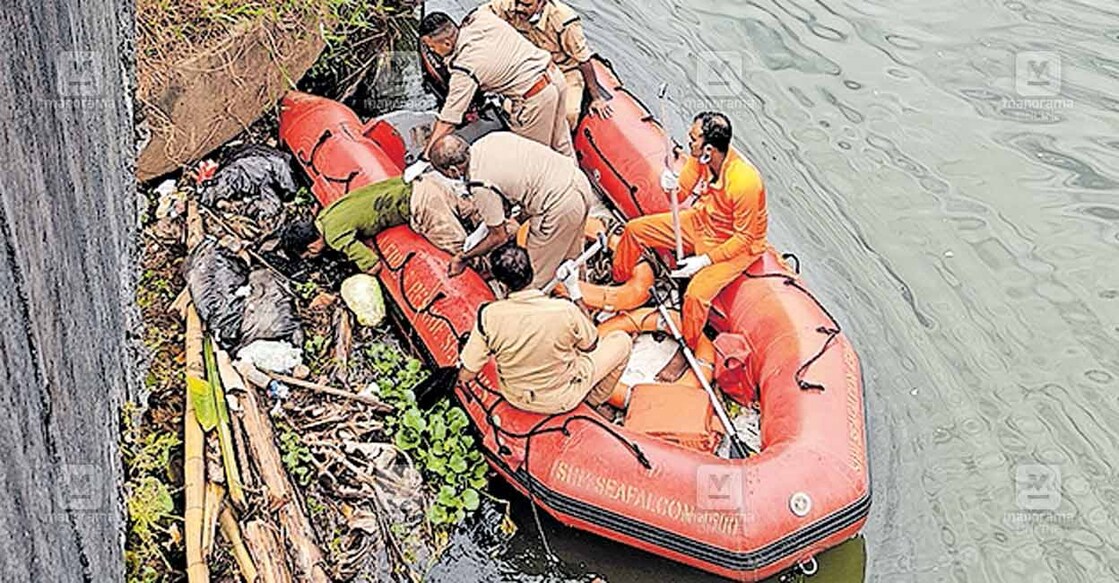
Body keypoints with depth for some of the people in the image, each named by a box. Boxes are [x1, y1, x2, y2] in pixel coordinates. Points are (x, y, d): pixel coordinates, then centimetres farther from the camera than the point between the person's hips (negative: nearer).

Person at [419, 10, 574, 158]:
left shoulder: (464, 67, -19)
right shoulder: (482, 16, -3)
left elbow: (447, 121, -17)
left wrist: (426, 156, -10)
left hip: (536, 100, -8)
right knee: (561, 144, 27)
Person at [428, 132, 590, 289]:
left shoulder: (480, 188, -14)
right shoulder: (493, 138, 6)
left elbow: (499, 236, -4)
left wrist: (463, 258, 9)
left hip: (560, 207, -9)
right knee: (571, 257, 29)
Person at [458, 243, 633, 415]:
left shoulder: (489, 316, -26)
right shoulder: (565, 310, -29)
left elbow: (466, 375, -16)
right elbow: (590, 346, -6)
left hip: (516, 398, 3)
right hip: (561, 399, -2)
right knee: (622, 340, 13)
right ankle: (593, 403, 26)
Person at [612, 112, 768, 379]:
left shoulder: (745, 182, -36)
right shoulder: (700, 157, -17)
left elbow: (744, 238, -25)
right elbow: (682, 192, -2)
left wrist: (705, 260, -28)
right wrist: (672, 188, -26)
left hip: (736, 244, -7)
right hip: (702, 221, 7)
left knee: (696, 294, -30)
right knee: (634, 229, 2)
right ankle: (617, 286, 27)